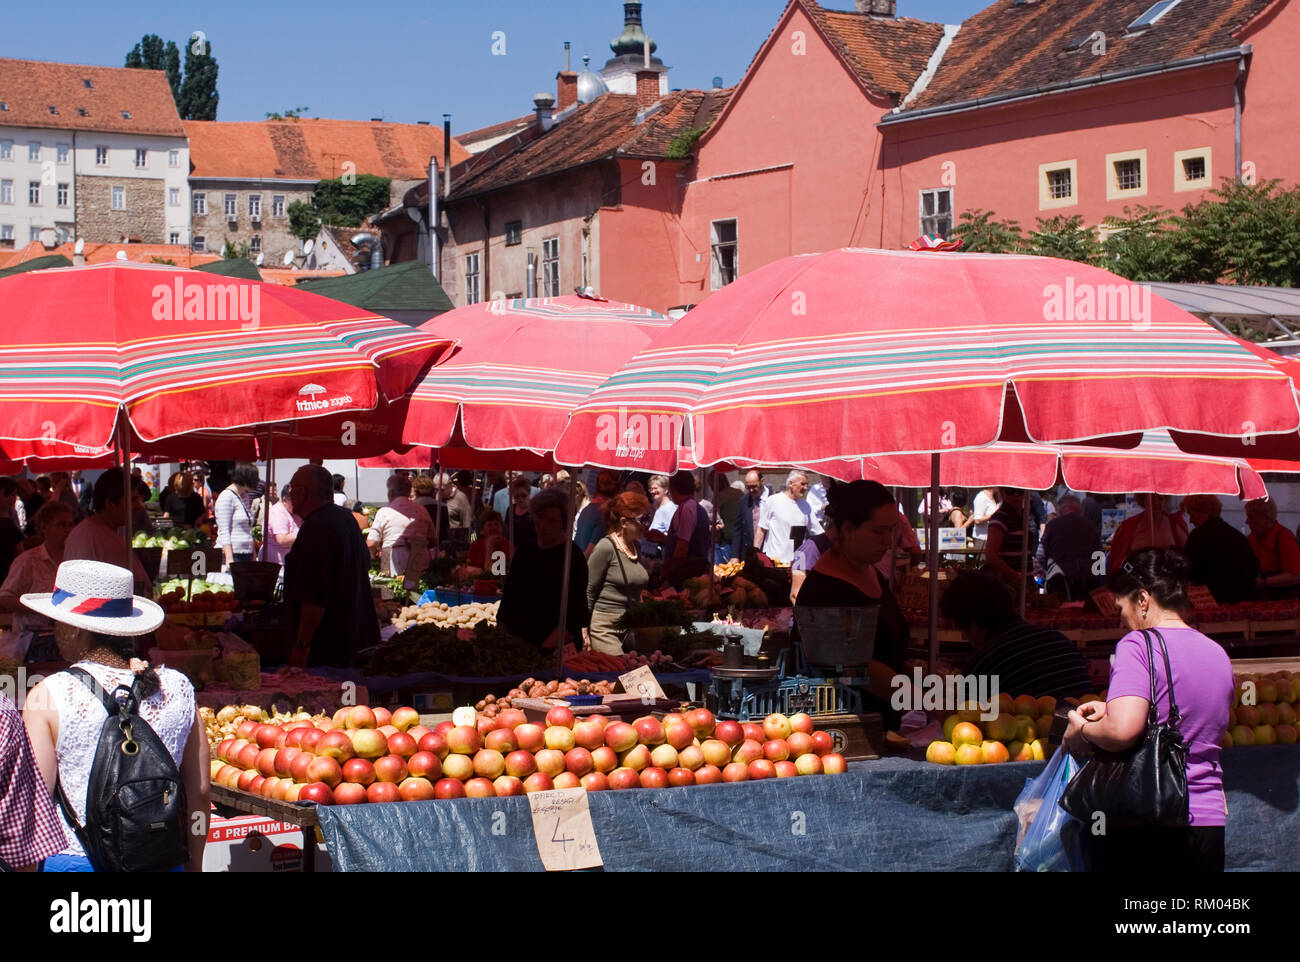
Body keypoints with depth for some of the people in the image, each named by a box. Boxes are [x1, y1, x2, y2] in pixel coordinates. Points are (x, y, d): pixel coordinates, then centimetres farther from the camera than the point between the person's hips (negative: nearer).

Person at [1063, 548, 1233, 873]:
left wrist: (1082, 730, -4)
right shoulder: (1218, 655, 11)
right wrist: (1110, 711, 20)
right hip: (1209, 819, 6)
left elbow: (1122, 732, -24)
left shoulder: (1137, 645, -11)